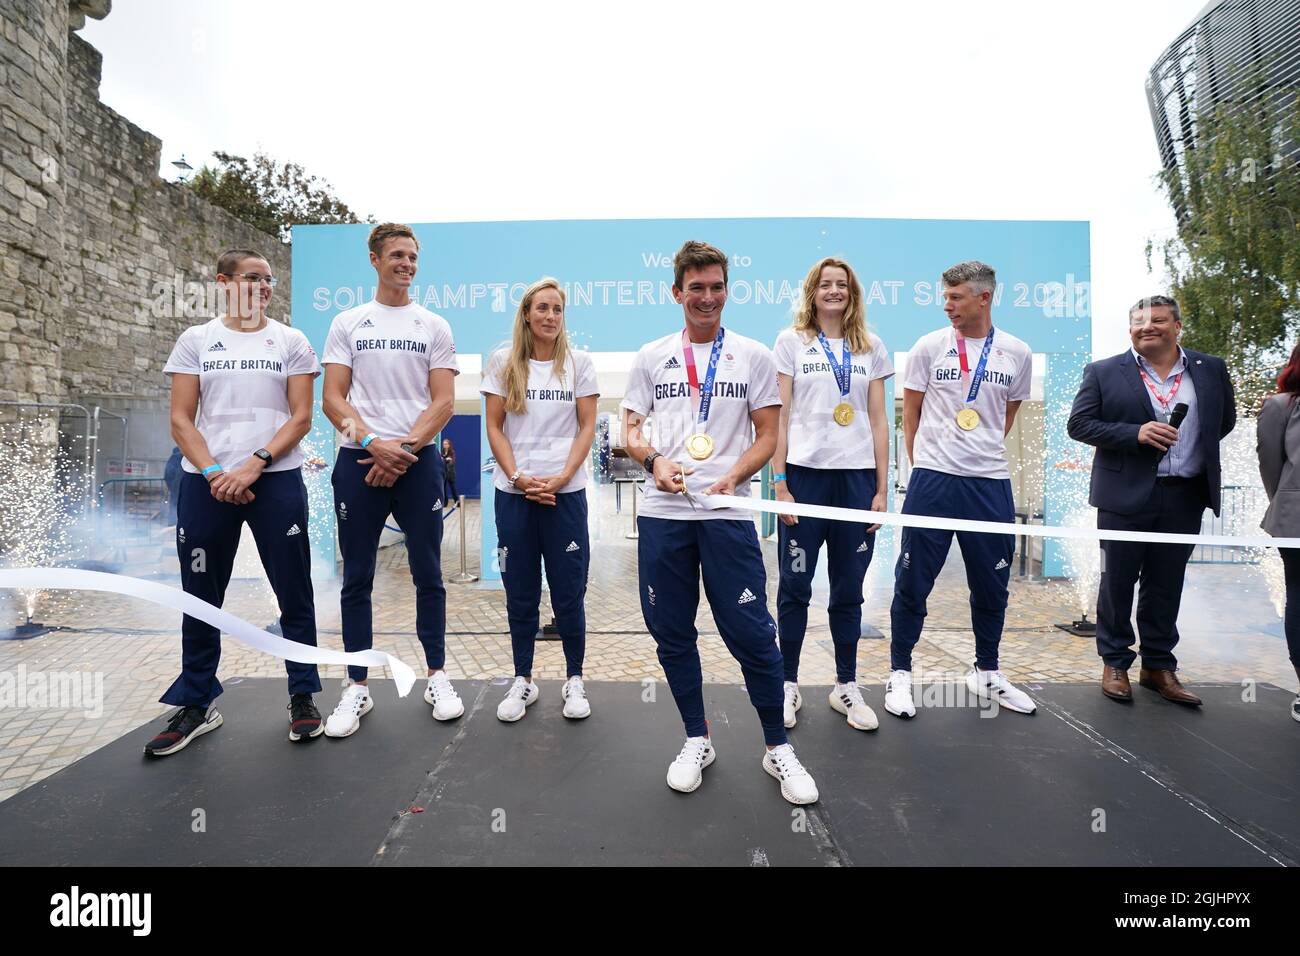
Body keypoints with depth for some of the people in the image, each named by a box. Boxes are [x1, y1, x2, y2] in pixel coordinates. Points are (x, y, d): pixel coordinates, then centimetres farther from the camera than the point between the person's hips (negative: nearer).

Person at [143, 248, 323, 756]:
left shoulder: (290, 341, 6)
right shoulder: (195, 340, 9)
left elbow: (300, 417, -1)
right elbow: (181, 420, 3)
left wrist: (254, 465, -13)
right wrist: (213, 474, -12)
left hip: (276, 481, -1)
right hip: (205, 483, 2)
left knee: (294, 594, 2)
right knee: (201, 596, 8)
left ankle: (303, 696, 15)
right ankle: (196, 705, 22)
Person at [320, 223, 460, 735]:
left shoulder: (434, 326, 8)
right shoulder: (347, 323, 9)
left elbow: (443, 402, 0)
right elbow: (332, 399, 2)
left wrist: (404, 448, -12)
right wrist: (373, 443, -15)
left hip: (418, 461, 0)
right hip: (358, 461, 1)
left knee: (428, 574, 6)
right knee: (356, 579, 6)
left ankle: (437, 678, 20)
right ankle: (357, 688, 18)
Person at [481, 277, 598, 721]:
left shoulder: (579, 363, 4)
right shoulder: (503, 363, 6)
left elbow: (587, 428, 2)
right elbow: (495, 428, 4)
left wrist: (562, 477, -11)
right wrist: (517, 477, -9)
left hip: (566, 491, -1)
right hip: (513, 492, 1)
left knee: (569, 590, 3)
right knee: (520, 592, 8)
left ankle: (574, 681, 17)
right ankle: (522, 681, 21)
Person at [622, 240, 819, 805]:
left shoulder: (754, 356, 7)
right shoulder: (651, 357, 11)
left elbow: (767, 435, 4)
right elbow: (631, 428, 11)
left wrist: (732, 476, -14)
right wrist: (654, 460, -11)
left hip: (727, 514, -2)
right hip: (662, 514, 3)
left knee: (752, 634, -2)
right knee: (672, 635, 8)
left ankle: (778, 749, 18)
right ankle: (696, 742, 27)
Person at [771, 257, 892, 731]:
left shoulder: (871, 347, 12)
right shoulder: (790, 342, 4)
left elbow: (878, 421, 9)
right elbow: (778, 417, -1)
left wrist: (881, 488, 3)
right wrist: (779, 483, -8)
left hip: (857, 477, 3)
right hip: (804, 473, -2)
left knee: (849, 589, 10)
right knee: (795, 585, 3)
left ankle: (846, 686, 23)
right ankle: (788, 684, 17)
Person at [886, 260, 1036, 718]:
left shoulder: (1017, 353, 5)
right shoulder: (929, 346, 0)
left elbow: (1006, 417, 18)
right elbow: (911, 415, 6)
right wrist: (926, 463, 8)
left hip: (990, 483, 3)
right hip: (932, 479, -2)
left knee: (992, 584, 13)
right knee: (913, 582, 2)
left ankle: (986, 673, 32)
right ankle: (899, 673, 17)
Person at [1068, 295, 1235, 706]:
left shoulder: (1211, 370, 7)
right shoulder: (1103, 372, -2)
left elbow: (1225, 420, 20)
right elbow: (1078, 424, -6)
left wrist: (1195, 447, 9)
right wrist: (1135, 434, -17)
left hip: (1185, 498, 3)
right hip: (1125, 496, -3)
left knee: (1166, 586, 11)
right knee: (1117, 582, 6)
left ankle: (1159, 666, 24)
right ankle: (1115, 664, 20)